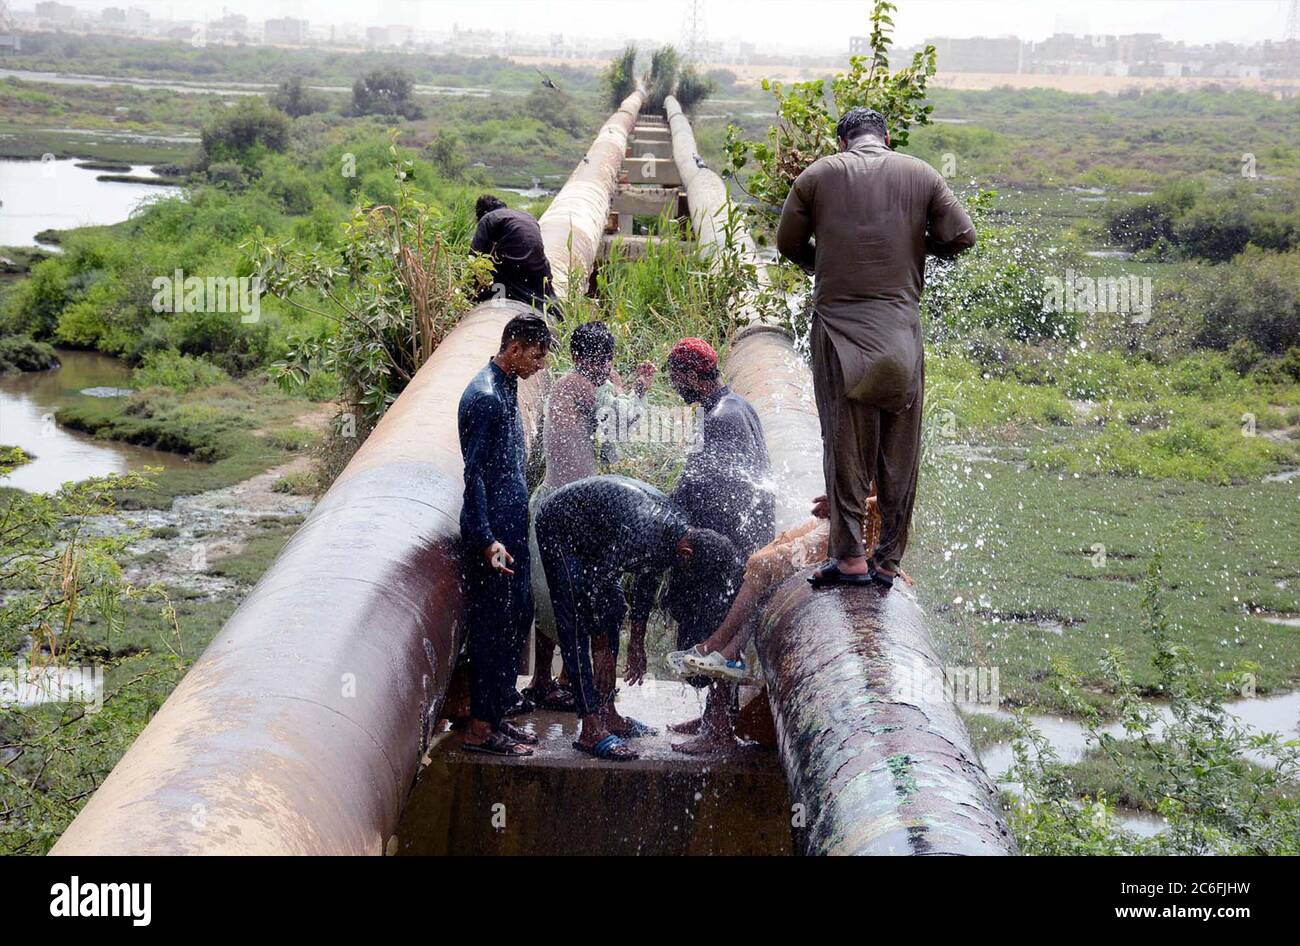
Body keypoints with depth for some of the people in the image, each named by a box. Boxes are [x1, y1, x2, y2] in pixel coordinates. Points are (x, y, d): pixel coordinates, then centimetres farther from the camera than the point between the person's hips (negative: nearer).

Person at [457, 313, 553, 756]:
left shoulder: (507, 387, 13)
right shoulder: (484, 396, -17)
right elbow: (473, 473, -21)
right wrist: (486, 540, -25)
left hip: (512, 526, 10)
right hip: (492, 530, -10)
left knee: (518, 617, 14)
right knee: (493, 627, -4)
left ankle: (497, 714, 23)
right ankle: (480, 728, 3)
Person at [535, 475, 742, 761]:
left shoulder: (678, 528, -10)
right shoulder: (641, 535, -38)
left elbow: (647, 578, 6)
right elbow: (594, 588, -31)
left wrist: (637, 643, 10)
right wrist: (603, 655, -21)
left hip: (591, 534, 9)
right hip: (559, 525, -9)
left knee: (613, 613, 7)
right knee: (576, 625, -15)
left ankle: (607, 714, 13)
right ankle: (590, 729, -17)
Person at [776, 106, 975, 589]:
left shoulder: (818, 174, 6)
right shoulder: (920, 174, 7)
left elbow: (788, 242, 11)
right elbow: (962, 235, 4)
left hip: (837, 322, 0)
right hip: (901, 326, 1)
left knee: (844, 443, 3)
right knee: (899, 447, 7)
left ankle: (849, 557, -1)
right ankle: (888, 559, 10)